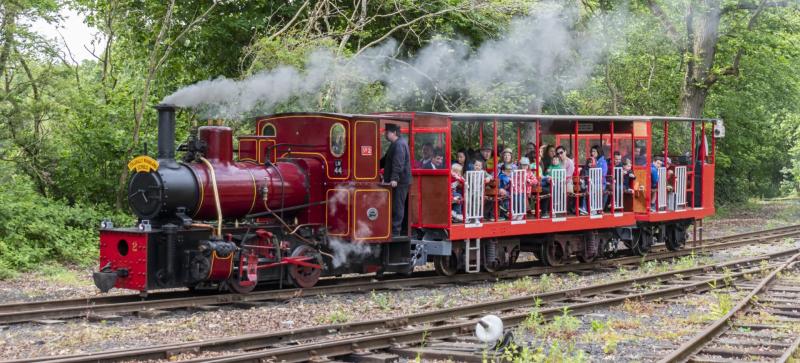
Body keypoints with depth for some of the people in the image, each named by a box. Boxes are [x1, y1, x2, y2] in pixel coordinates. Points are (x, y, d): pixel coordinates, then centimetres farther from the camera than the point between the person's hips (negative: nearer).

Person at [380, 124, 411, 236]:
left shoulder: (399, 145, -15)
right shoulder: (395, 144, 19)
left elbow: (398, 164, -26)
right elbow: (386, 160, 31)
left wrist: (394, 178, -34)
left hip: (399, 182, -10)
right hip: (398, 182, 10)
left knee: (397, 206, -7)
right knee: (396, 206, 12)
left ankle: (395, 230, -5)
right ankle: (396, 229, 17)